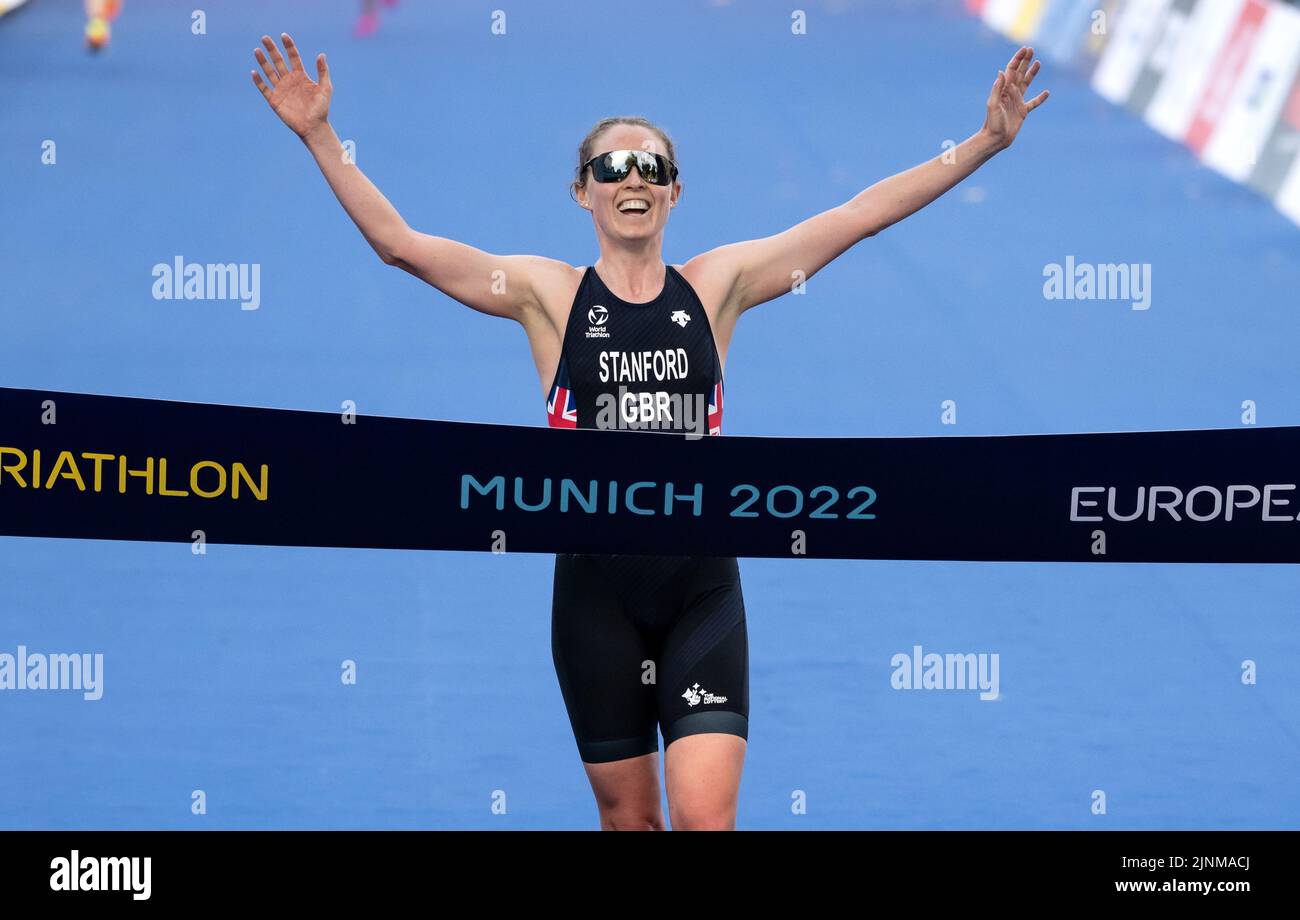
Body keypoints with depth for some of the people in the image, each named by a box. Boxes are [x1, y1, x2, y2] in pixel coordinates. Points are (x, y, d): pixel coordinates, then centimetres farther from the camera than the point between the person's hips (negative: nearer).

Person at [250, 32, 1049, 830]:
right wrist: (320, 137, -12)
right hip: (598, 588, 0)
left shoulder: (718, 285, 6)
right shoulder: (548, 295, 2)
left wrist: (985, 143, 0)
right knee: (628, 817, 9)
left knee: (706, 817, -11)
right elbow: (400, 243, -5)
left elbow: (859, 216, 4)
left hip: (703, 588, 0)